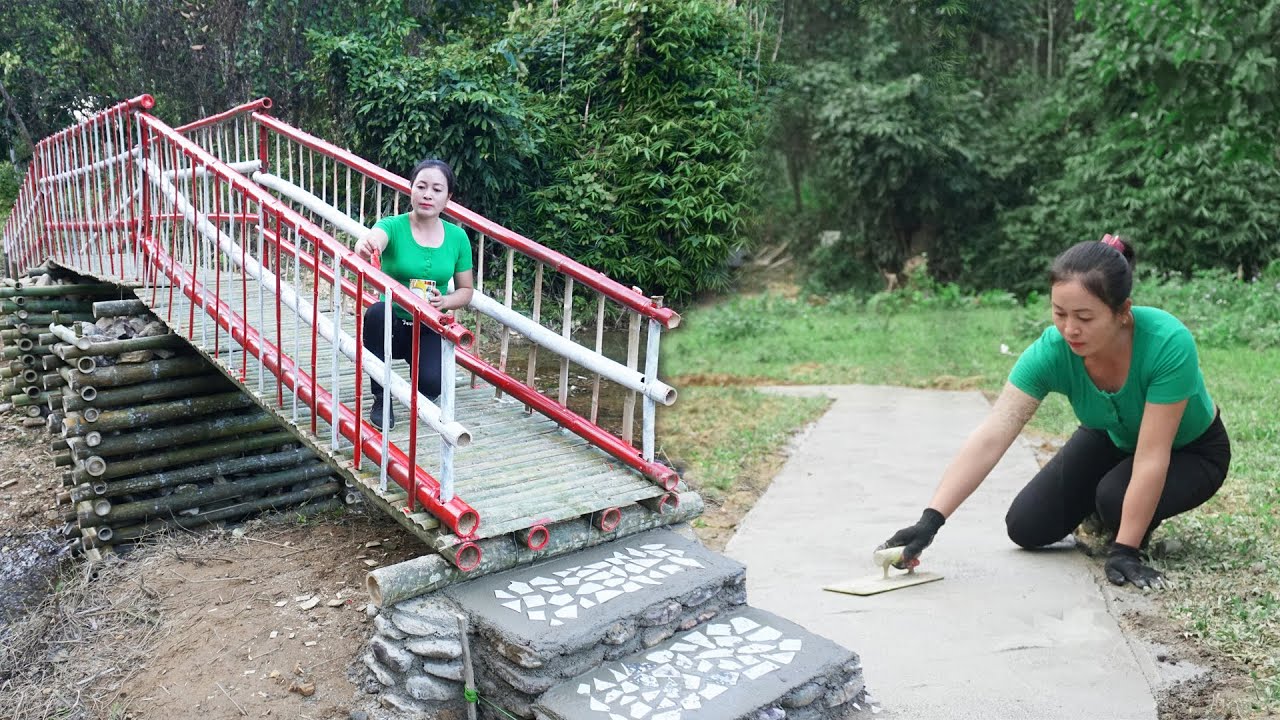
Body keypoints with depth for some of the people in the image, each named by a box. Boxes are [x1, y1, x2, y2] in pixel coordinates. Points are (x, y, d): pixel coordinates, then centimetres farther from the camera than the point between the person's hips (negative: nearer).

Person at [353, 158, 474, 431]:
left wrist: (445, 302, -15)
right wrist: (365, 246, -60)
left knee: (431, 384, -28)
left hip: (430, 329, 1)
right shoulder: (393, 226, -10)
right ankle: (381, 400, -14)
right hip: (392, 324, -1)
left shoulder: (457, 237, -1)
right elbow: (373, 239, -35)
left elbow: (466, 291, 8)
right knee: (376, 312, -36)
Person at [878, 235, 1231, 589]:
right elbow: (989, 439, -37)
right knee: (1026, 527, -8)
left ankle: (1142, 522, 3)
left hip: (1192, 449, -3)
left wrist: (1124, 552, -35)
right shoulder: (1051, 351, -31)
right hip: (1112, 439, 3)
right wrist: (930, 521, -45)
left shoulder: (1168, 344, -39)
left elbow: (1151, 458, -37)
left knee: (1117, 496, -33)